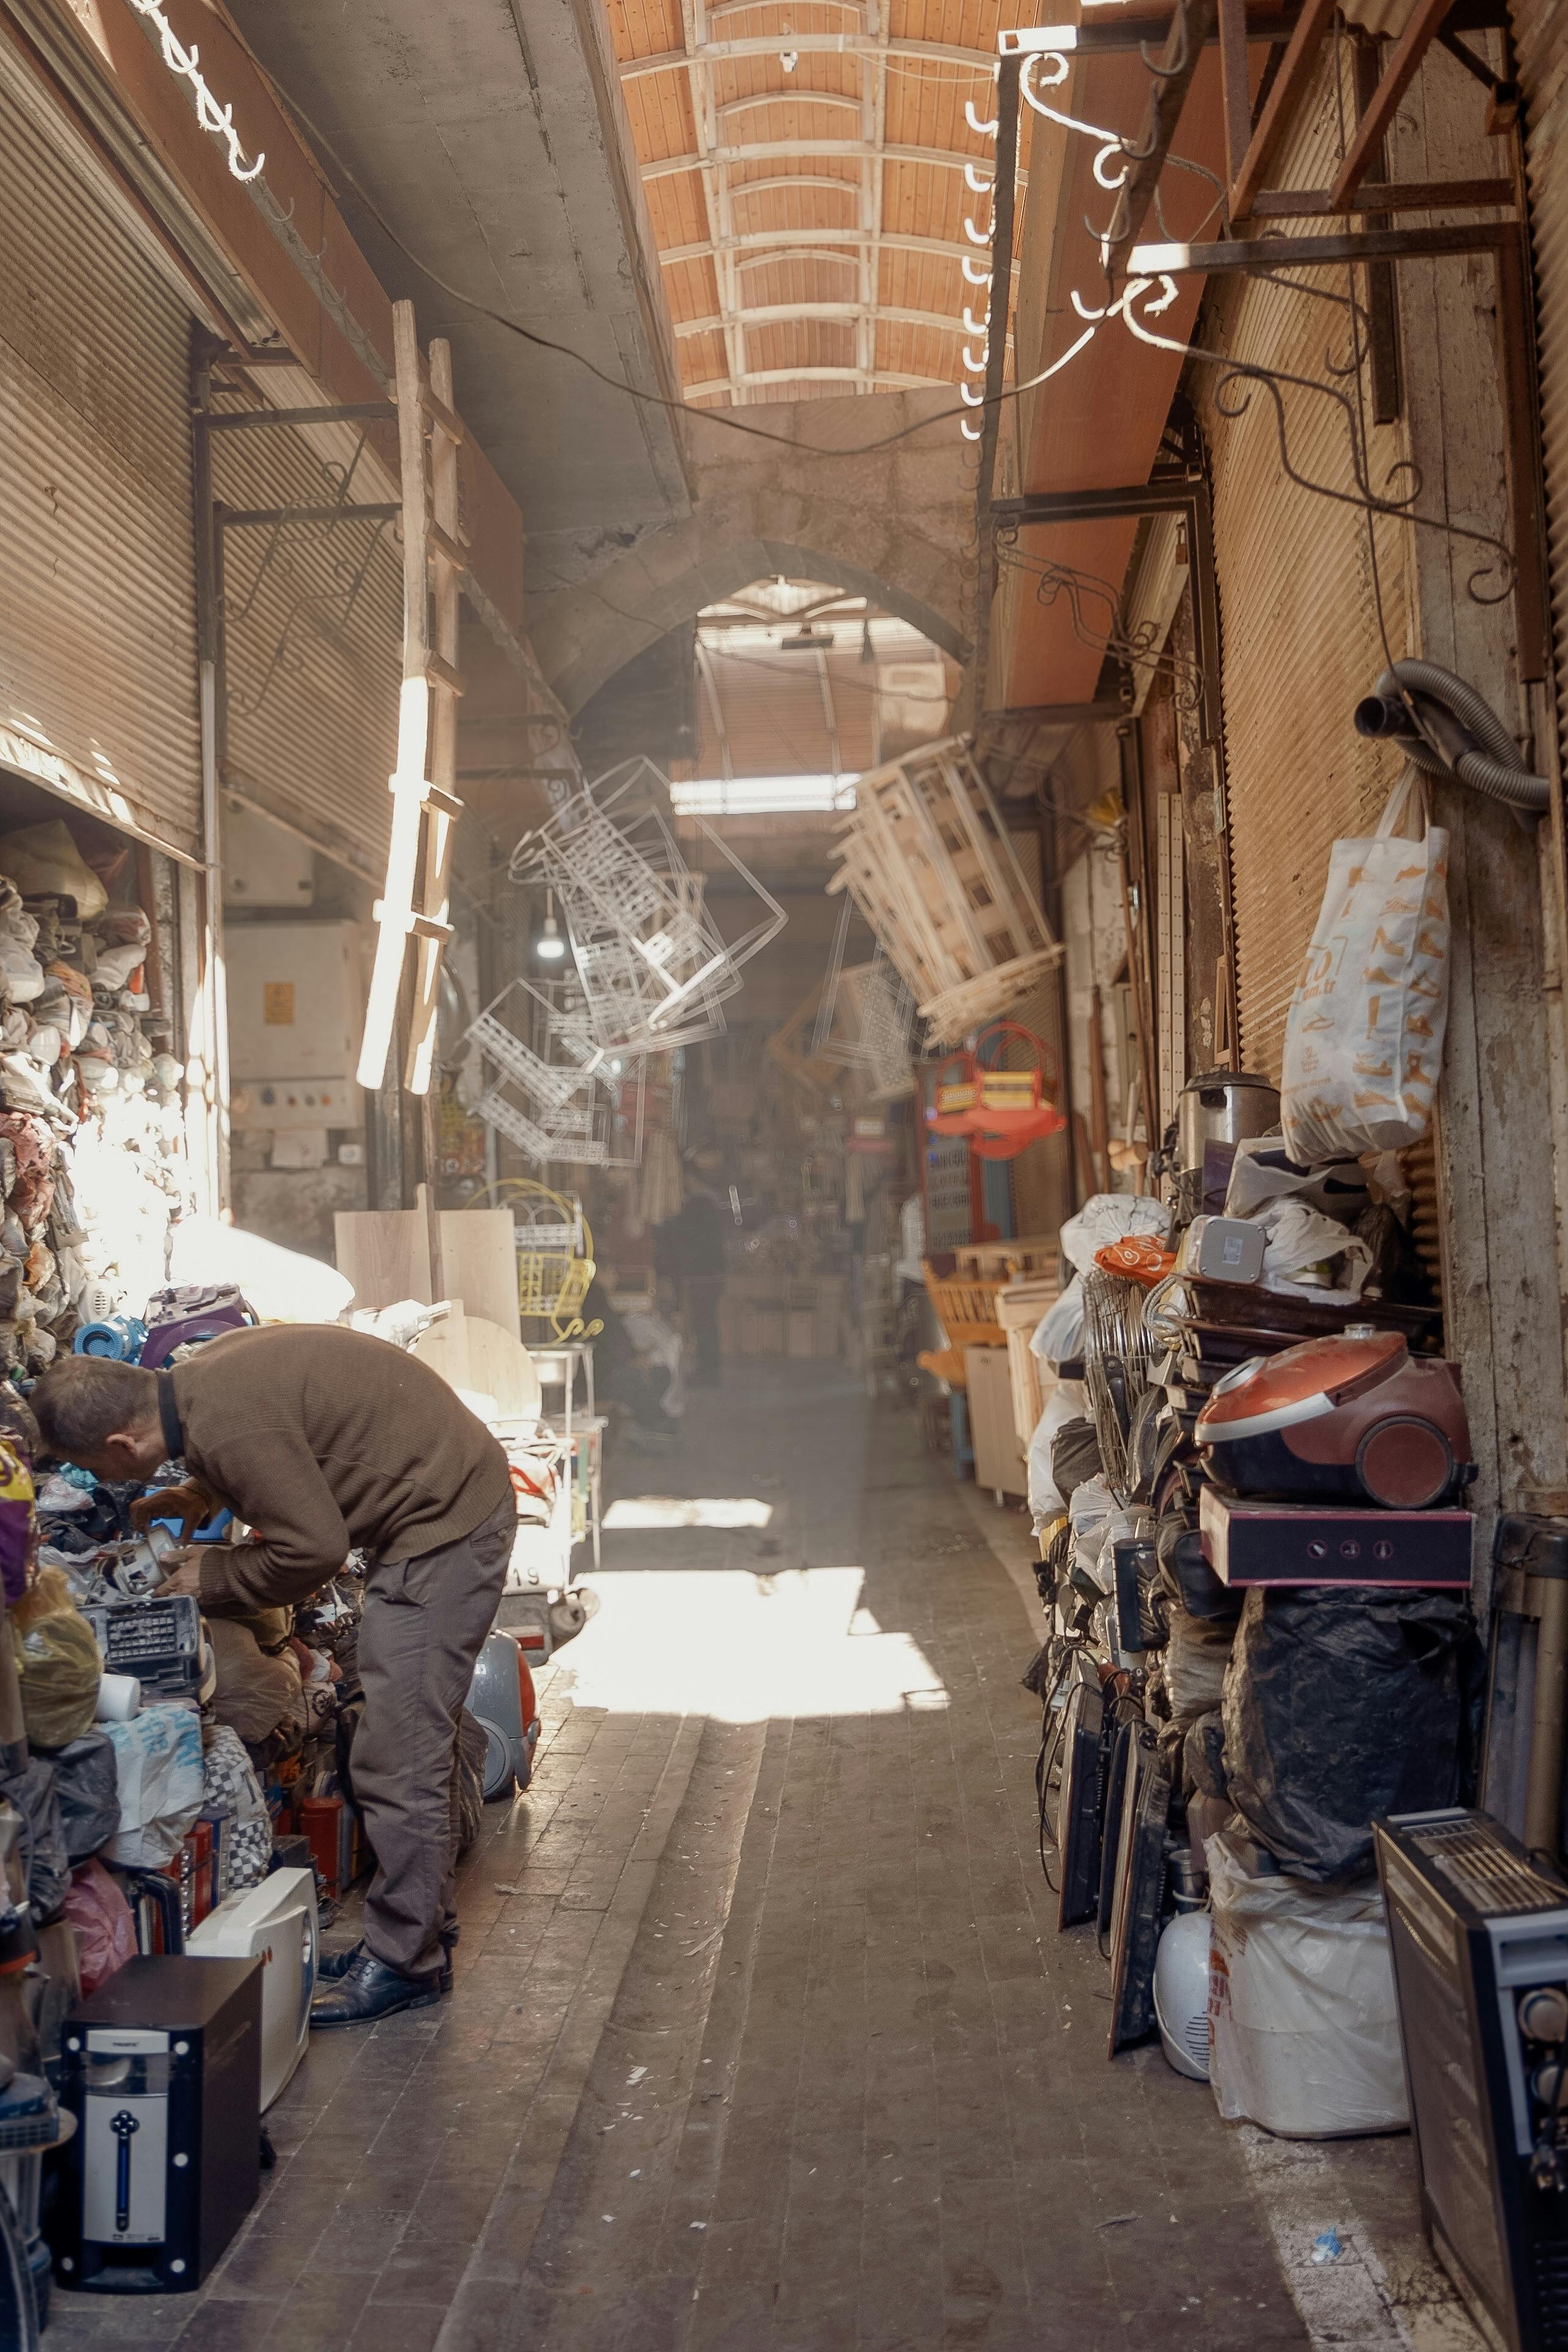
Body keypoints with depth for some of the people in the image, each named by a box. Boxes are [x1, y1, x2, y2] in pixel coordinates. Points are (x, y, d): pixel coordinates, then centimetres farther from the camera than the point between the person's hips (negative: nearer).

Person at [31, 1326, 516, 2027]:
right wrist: (207, 1493, 12)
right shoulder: (202, 1374, 5)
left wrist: (214, 1579, -6)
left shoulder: (226, 1428, -26)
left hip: (442, 1523, -11)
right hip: (459, 1501, 11)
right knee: (415, 1746, 18)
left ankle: (405, 1962, 6)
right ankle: (423, 1927, 31)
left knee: (396, 1762, -6)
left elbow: (313, 1547, -21)